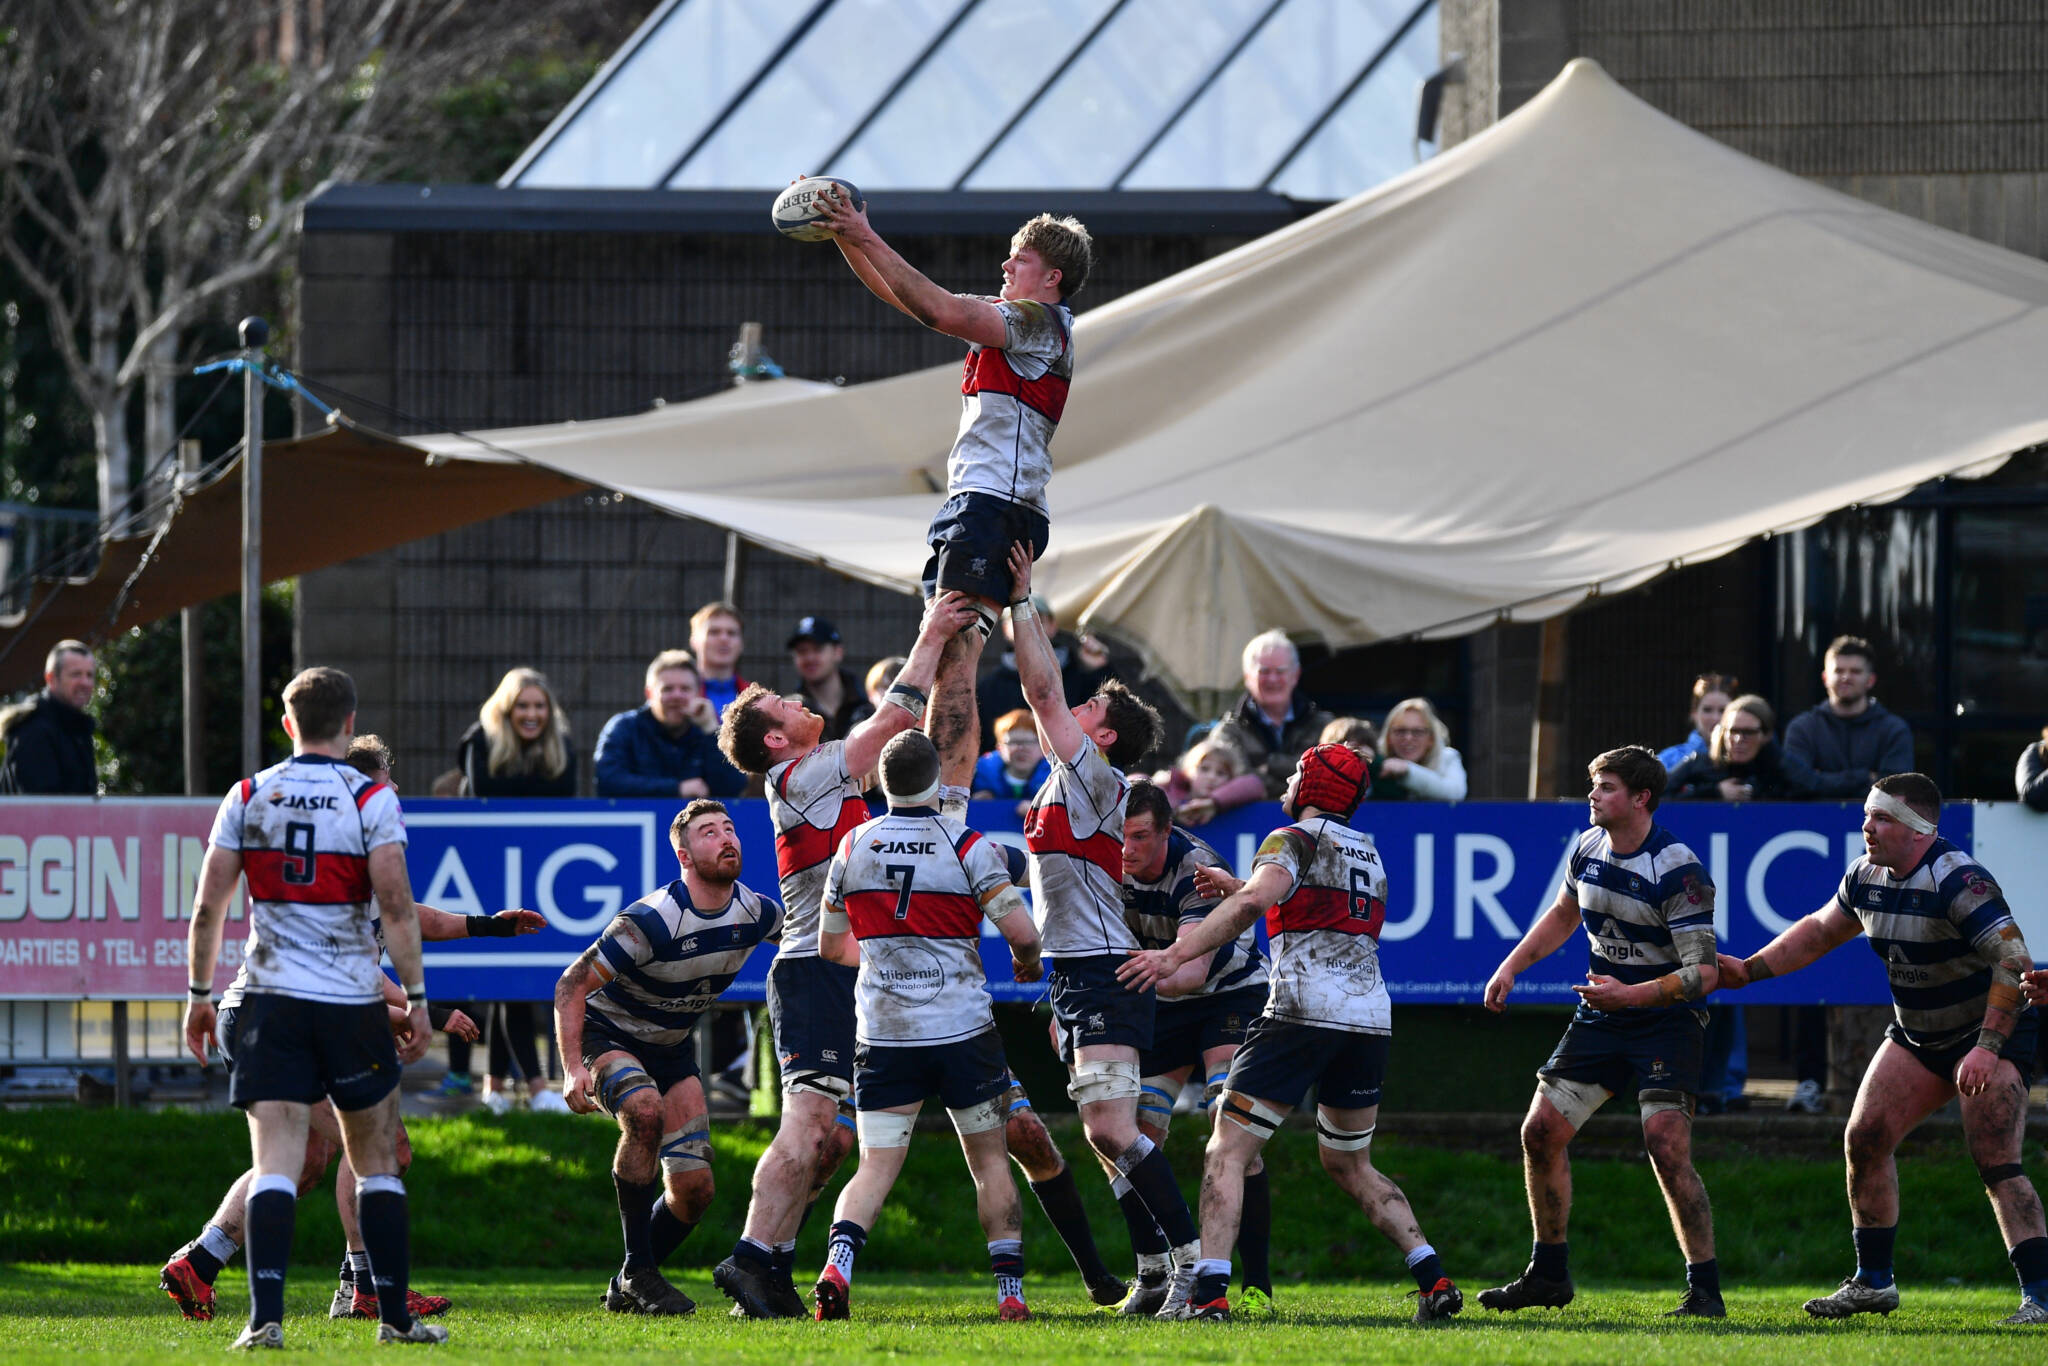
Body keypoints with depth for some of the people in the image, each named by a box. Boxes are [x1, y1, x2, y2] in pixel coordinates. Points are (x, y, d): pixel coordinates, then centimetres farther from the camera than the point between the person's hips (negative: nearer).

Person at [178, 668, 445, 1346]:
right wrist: (416, 999, -4)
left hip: (269, 1004, 1)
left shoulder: (247, 798, 4)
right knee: (377, 1162, 12)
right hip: (353, 1004, -1)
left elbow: (207, 908, 5)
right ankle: (395, 1314, 16)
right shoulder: (371, 799, -4)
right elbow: (397, 909, -10)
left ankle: (265, 1315, -19)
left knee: (276, 1163, -4)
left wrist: (200, 994, 15)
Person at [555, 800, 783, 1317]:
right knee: (646, 1111, -37)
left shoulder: (756, 913, -10)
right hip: (607, 1036, -6)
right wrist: (574, 1068, -33)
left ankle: (625, 1290, 19)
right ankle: (638, 1272, -28)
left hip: (671, 1050, 6)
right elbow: (572, 984, -24)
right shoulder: (651, 920, -29)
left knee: (693, 1189, -4)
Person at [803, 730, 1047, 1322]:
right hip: (962, 1029, -2)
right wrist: (1028, 962, 13)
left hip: (883, 1033, 2)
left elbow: (830, 946, 14)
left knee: (877, 1164, 3)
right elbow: (1022, 932, -11)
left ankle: (837, 1263, -22)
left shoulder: (853, 847, 3)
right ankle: (1010, 1291, 7)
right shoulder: (967, 847, -7)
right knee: (990, 1161, 11)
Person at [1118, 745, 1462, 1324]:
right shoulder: (1368, 853, 23)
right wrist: (1238, 888, 40)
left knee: (1228, 1152, -4)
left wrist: (1176, 955, -26)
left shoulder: (1294, 841, -1)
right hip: (1371, 1019, 7)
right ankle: (1435, 1280, 10)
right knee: (1350, 1164, 22)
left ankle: (1208, 1294, -18)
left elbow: (1255, 902, -20)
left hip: (1303, 1011, -7)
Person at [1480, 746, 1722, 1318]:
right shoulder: (1589, 847, 2)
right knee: (1541, 1131, 4)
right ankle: (1548, 1275, 17)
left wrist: (1630, 994, -35)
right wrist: (1512, 965, 14)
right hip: (1601, 1014, 8)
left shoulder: (1678, 871, -21)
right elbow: (1563, 915, 23)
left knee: (1667, 1146, -20)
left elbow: (1703, 972, -24)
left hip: (1666, 1018, -8)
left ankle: (1705, 1290, -11)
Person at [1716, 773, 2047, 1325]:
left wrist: (1988, 1047, -38)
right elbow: (1821, 929, 18)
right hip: (1917, 1035, 8)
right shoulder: (1867, 877, -1)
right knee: (1864, 1139, 1)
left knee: (1996, 1165, -19)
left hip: (1997, 1031, -8)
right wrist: (1748, 969, 10)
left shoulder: (1958, 881, -27)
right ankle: (1873, 1283, 13)